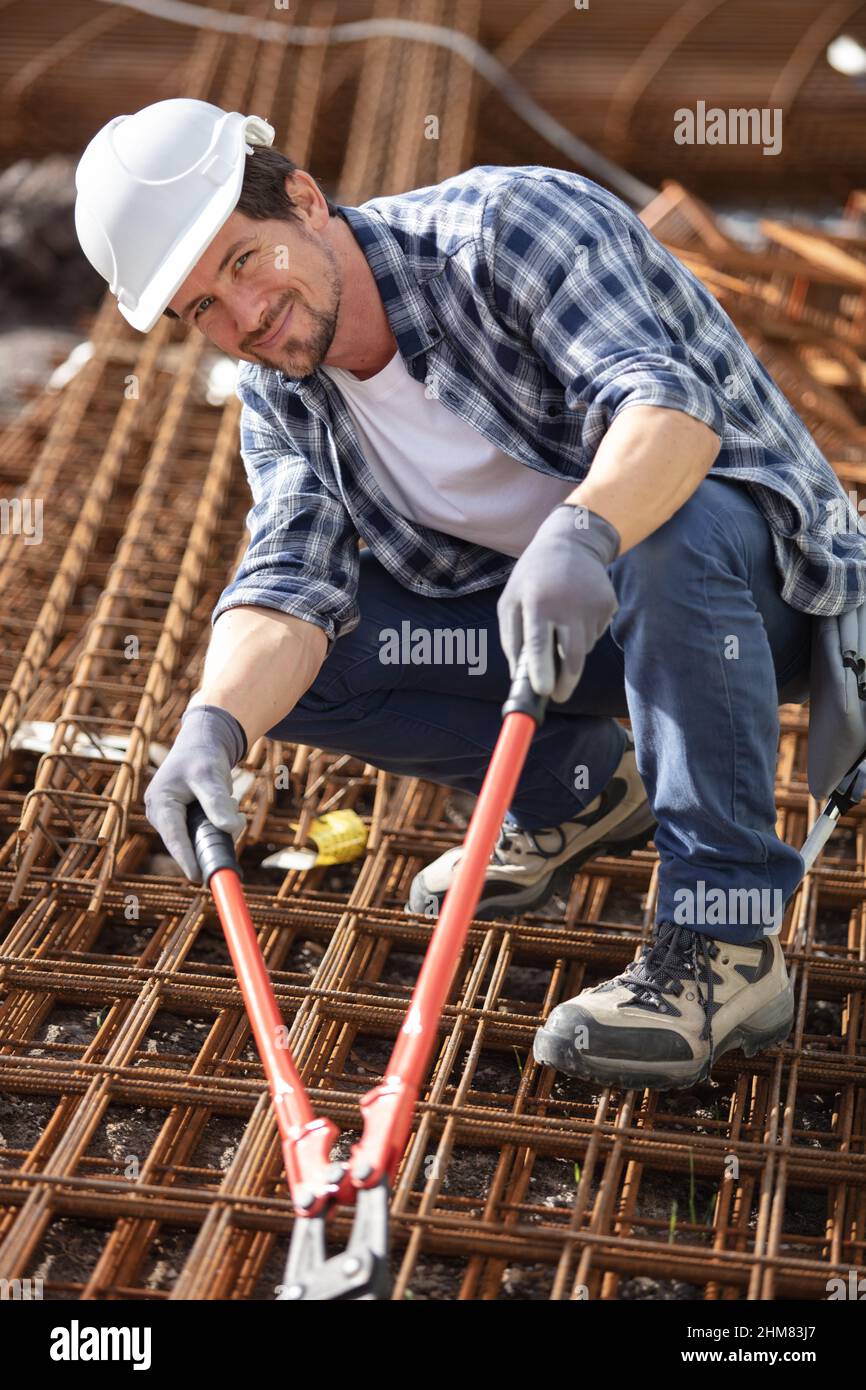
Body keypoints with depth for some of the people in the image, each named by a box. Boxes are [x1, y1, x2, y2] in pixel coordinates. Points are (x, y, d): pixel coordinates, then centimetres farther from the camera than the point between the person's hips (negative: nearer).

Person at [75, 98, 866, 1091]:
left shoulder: (508, 223, -20)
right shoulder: (278, 397, -1)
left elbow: (668, 397, -35)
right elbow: (289, 581, -15)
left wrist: (579, 534, -56)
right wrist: (213, 725, -36)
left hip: (754, 573, -6)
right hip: (528, 607, 6)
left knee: (673, 528, -41)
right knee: (273, 664, -10)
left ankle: (725, 942, -32)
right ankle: (580, 788, 8)